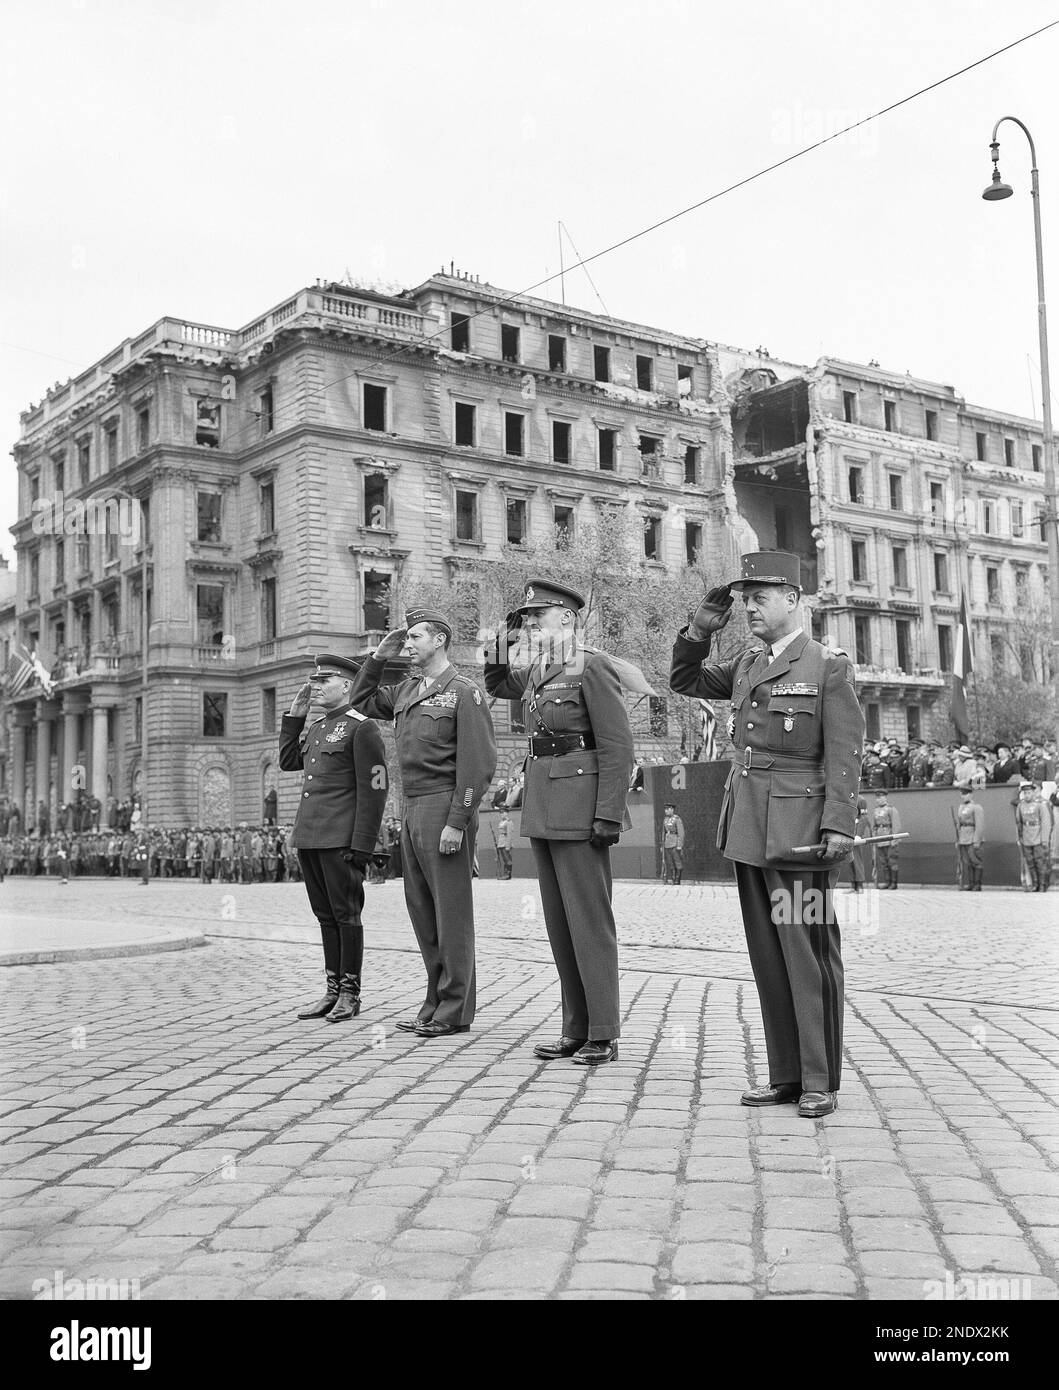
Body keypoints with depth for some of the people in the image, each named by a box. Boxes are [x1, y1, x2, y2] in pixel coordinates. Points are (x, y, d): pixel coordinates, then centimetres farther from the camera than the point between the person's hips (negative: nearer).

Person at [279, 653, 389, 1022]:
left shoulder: (363, 728, -8)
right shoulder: (319, 727, 18)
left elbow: (374, 791, -13)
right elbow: (288, 762, 23)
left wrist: (361, 847, -18)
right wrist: (294, 715, 15)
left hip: (340, 840, -8)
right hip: (309, 836, 8)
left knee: (346, 915, 0)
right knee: (325, 916, 11)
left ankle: (350, 994, 8)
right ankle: (332, 990, 19)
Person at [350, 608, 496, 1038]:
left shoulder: (464, 693, -8)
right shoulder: (405, 692, 15)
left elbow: (478, 765, -13)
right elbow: (362, 700, 31)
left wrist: (456, 822, -18)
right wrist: (378, 658, 16)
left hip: (444, 809, -8)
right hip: (413, 810, 8)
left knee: (451, 912, -2)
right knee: (422, 911, 11)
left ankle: (455, 1011, 5)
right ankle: (436, 1004, 20)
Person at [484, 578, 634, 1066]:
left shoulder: (593, 666, -10)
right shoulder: (538, 669, 13)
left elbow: (618, 746, -13)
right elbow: (497, 685, 35)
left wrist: (608, 815, -18)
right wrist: (502, 640, 16)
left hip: (579, 802, -8)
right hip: (541, 806, 8)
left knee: (589, 920, -3)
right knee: (559, 921, 11)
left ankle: (603, 1034, 6)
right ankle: (576, 1029, 19)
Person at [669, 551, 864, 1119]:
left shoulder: (829, 667, -3)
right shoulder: (747, 664, 15)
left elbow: (844, 754, -8)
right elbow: (684, 681, 25)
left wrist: (839, 824, -17)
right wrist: (699, 631, 8)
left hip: (798, 834, -6)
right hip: (748, 831, 7)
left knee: (809, 956, -2)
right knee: (768, 957, 10)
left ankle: (820, 1081, 8)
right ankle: (784, 1075, 18)